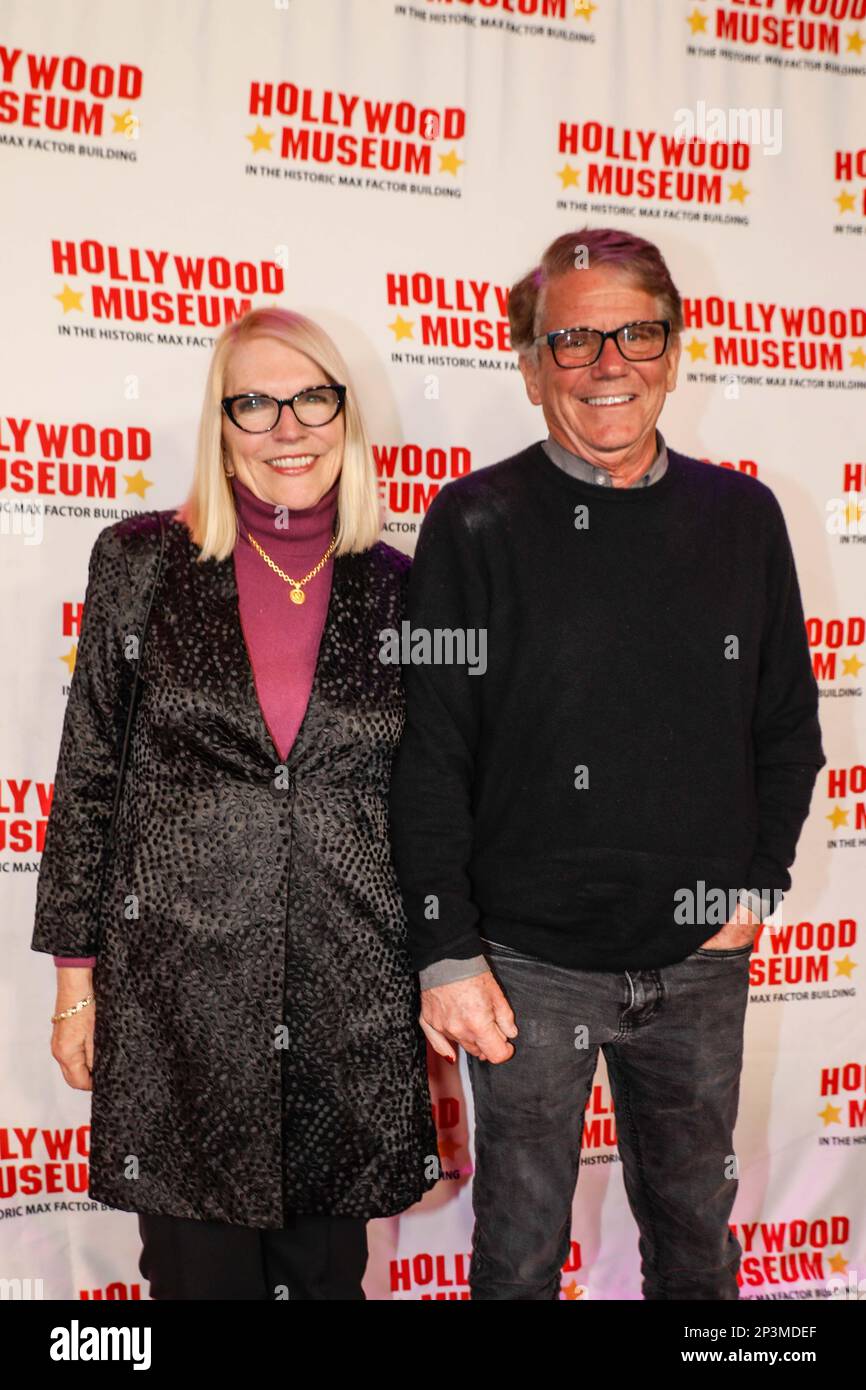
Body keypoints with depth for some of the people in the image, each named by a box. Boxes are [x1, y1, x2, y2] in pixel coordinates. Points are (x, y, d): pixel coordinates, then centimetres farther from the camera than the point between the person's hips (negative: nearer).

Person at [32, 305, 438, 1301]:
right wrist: (75, 974, 2)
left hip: (354, 996, 1)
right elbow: (86, 778, 3)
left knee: (327, 1265, 14)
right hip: (178, 988, -1)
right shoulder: (143, 562, 0)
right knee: (200, 1266, 10)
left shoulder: (397, 589, 3)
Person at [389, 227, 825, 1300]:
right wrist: (447, 955, -12)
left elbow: (788, 726, 10)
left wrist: (756, 888, 1)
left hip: (700, 965, 3)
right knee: (521, 1250, 13)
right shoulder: (478, 526, -8)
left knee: (696, 1234, 21)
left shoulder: (741, 517, 2)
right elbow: (428, 757, -9)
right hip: (529, 965, -3)